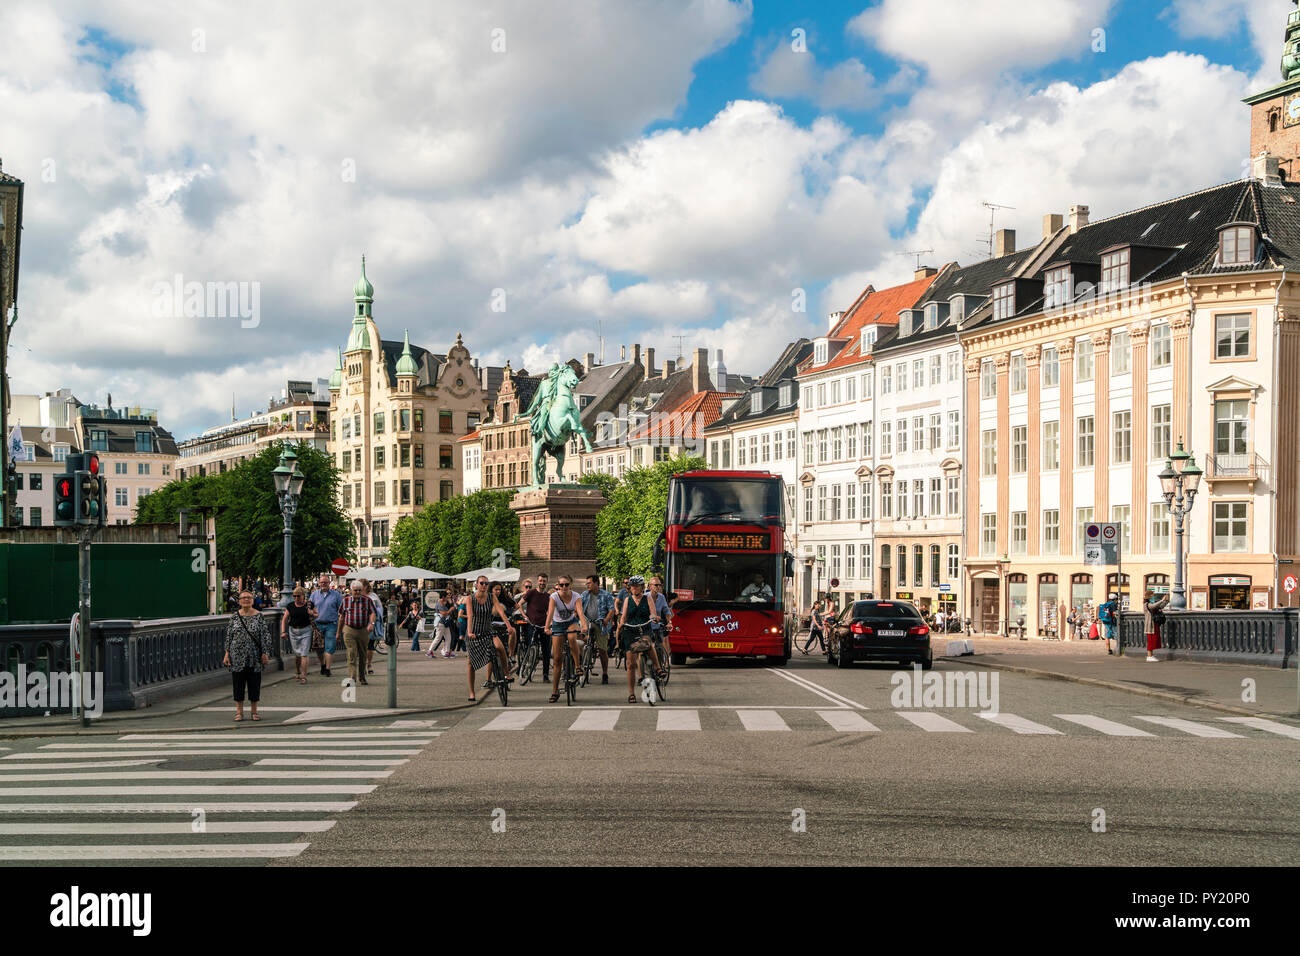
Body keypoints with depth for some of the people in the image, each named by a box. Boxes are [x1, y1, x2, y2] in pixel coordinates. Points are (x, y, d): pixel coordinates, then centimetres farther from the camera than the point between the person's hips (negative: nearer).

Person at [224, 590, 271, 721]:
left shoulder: (259, 616, 1)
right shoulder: (235, 616, 4)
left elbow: (265, 635, 0)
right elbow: (229, 636, 7)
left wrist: (265, 653, -5)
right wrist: (227, 653, 2)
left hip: (254, 656, -1)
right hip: (237, 656, 1)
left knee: (254, 683, 4)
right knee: (238, 683, 4)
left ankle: (254, 711, 14)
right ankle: (239, 711, 12)